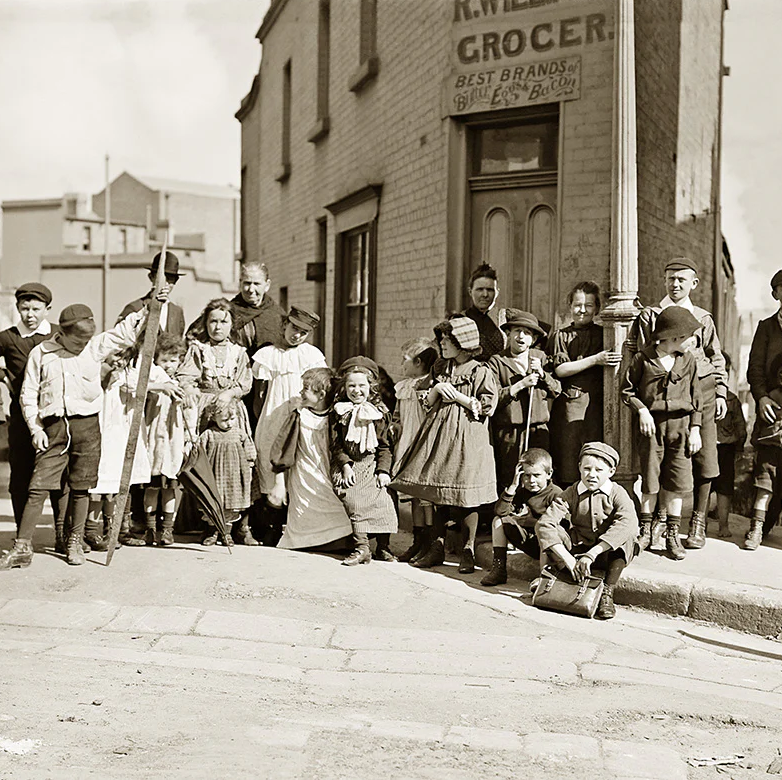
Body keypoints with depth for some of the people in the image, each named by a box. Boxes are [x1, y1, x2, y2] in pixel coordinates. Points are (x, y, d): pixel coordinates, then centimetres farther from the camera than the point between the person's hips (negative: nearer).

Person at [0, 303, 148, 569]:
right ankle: (22, 549, 1)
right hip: (53, 427, -1)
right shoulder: (41, 353, 5)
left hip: (87, 425, 1)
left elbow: (126, 332, 8)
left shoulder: (95, 347, 7)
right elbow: (28, 395, 8)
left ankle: (75, 543, 19)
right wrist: (35, 428, 0)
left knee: (80, 487, 6)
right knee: (38, 487, -4)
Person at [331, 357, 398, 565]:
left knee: (383, 499, -17)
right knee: (354, 500, -22)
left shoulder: (380, 413, 5)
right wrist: (345, 466, -10)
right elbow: (336, 444, 3)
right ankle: (361, 547, -19)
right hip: (348, 464, -1)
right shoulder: (338, 413, 4)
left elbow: (385, 445, 6)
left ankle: (383, 546, -3)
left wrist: (384, 470, -5)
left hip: (372, 464, 1)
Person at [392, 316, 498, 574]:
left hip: (466, 437, -6)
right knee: (439, 495, 8)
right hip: (439, 433, 6)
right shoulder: (441, 368, 13)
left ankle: (468, 551, 9)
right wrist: (437, 389, -4)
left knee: (466, 499, -2)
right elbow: (427, 404, 16)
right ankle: (437, 547, 17)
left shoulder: (480, 372, -5)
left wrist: (457, 395, -11)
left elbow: (486, 407, -9)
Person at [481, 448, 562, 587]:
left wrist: (522, 519, -18)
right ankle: (499, 569, -7)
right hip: (528, 543, 7)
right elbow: (499, 511, -7)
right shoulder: (522, 492, 6)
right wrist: (513, 486, -15)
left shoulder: (555, 494, -13)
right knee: (499, 520, -1)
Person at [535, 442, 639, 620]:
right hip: (576, 550, 1)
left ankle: (607, 592, -29)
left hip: (606, 554, -1)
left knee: (626, 536, -33)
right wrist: (568, 560, -35)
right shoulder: (571, 494, -7)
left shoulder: (617, 494, -12)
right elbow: (544, 524, -22)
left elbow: (628, 523, -34)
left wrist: (591, 554, -43)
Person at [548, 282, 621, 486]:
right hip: (569, 406, -1)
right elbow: (560, 369, -5)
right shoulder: (562, 336, 9)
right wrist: (595, 360, -11)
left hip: (598, 406, 1)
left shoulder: (604, 335, 14)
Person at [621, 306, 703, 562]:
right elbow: (627, 390, 5)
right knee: (650, 481, 3)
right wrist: (641, 410, -10)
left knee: (677, 481, 1)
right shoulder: (642, 359, -3)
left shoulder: (689, 360, 6)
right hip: (651, 425, -2)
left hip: (680, 425, 2)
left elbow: (696, 397, 10)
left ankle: (672, 534, 12)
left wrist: (695, 429, 5)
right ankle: (645, 531, 18)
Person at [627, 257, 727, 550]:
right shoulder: (649, 316, 8)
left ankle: (698, 524, 9)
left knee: (703, 460, -2)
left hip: (701, 389, 1)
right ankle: (659, 521, 11)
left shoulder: (702, 318, 13)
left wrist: (721, 394, 8)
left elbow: (717, 360, 17)